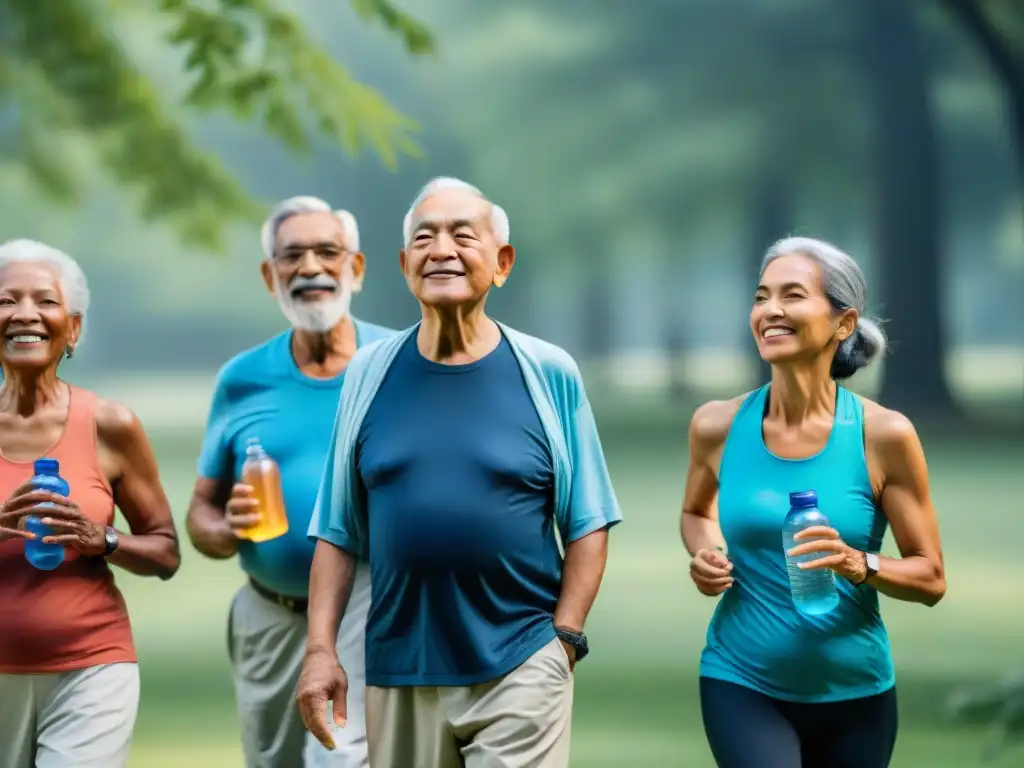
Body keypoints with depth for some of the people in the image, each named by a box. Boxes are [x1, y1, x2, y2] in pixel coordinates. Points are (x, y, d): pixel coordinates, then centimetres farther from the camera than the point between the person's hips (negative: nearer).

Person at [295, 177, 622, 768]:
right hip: (398, 670, 2)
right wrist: (321, 648, -1)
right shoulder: (370, 375, 4)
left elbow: (588, 523, 2)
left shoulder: (549, 374, -1)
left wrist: (564, 639, -6)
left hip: (520, 668, -2)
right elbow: (338, 530, 6)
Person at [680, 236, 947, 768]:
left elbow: (931, 577, -3)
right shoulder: (719, 427, -4)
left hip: (854, 696, 0)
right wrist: (707, 556, -4)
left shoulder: (883, 435, -9)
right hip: (743, 685, 0)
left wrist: (862, 565, -22)